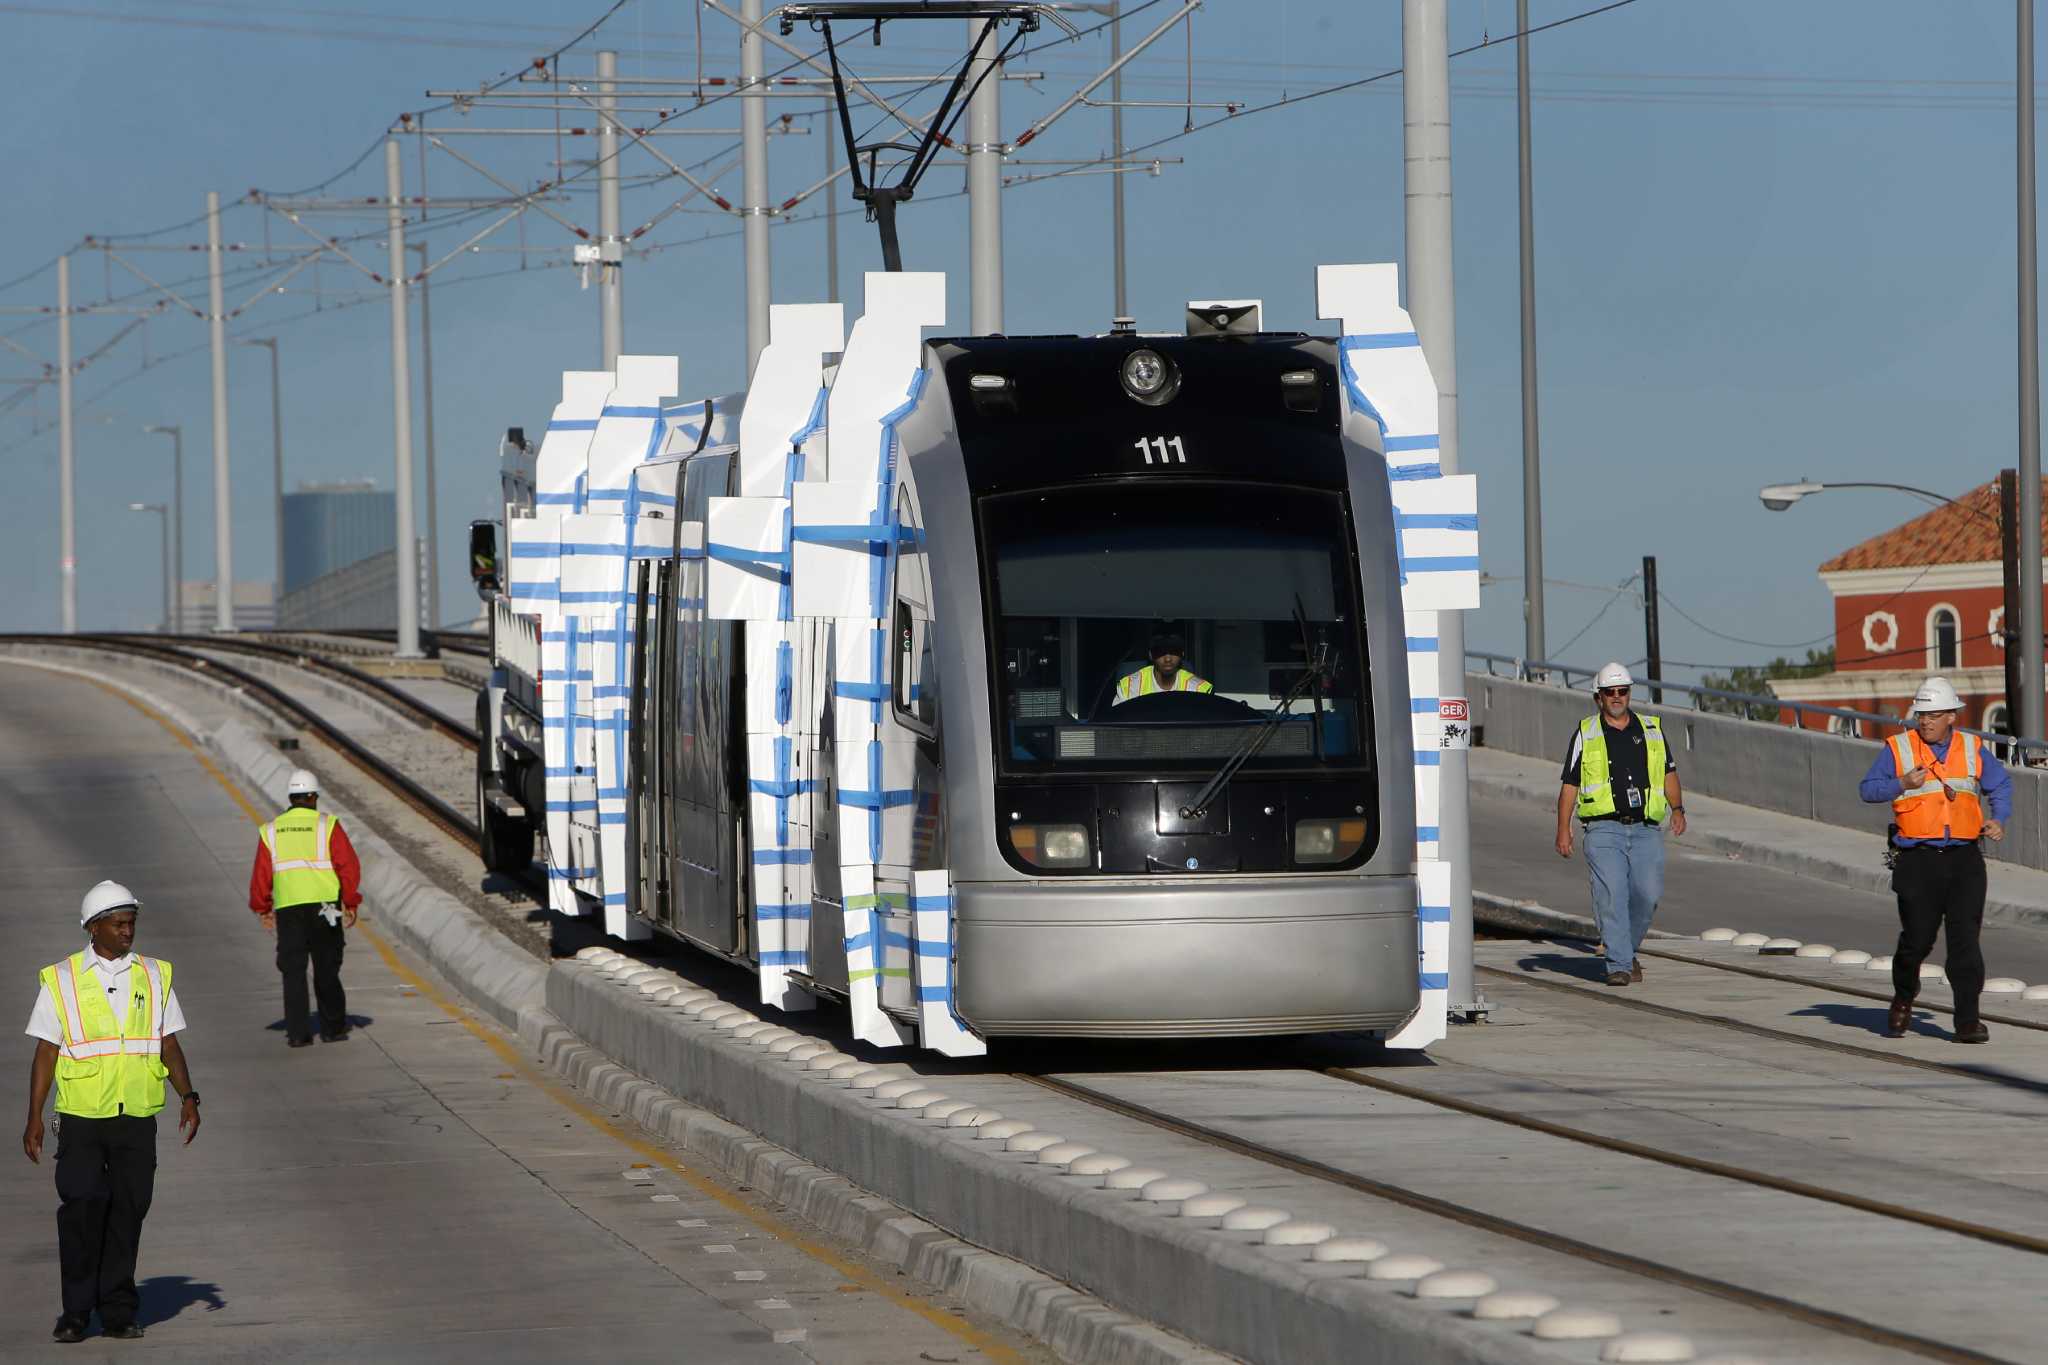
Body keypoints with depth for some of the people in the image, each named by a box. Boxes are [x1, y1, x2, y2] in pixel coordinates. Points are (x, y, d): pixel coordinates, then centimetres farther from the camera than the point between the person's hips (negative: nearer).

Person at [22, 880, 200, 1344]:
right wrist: (34, 1118, 0)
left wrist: (188, 1097, -1)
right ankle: (76, 1312, 2)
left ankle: (118, 1311, 11)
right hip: (81, 1116, -2)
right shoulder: (61, 980, 4)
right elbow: (46, 1052, 4)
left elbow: (170, 1045, 13)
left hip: (137, 1117, 2)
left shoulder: (154, 976, 11)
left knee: (128, 1211, 3)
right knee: (81, 1210, -6)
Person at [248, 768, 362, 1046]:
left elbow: (261, 874, 8)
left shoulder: (271, 831, 9)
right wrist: (351, 903, 4)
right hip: (324, 906, -1)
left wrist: (263, 909, 17)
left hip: (287, 909, 1)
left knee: (293, 971, 5)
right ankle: (333, 1028, 15)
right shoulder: (327, 825, 1)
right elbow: (348, 866, -4)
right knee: (327, 970, 10)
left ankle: (298, 1032, 1)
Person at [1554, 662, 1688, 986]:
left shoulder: (1652, 729, 15)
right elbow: (1569, 785, 8)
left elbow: (1669, 773, 20)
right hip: (1604, 829, -2)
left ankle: (1627, 948, 17)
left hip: (1646, 830, 2)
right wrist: (1563, 830, -1)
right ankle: (1619, 965, -13)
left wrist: (1677, 808, 3)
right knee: (1611, 895, -14)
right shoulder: (1585, 734, 9)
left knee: (1647, 894, -8)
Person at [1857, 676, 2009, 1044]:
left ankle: (1968, 1021, -5)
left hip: (1964, 858, 1)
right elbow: (1868, 789, 4)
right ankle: (1903, 1000, 27)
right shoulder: (1898, 748, 2)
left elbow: (2001, 785, 20)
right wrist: (1902, 784, -13)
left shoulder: (1973, 750, 9)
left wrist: (1998, 820, 3)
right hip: (1918, 859, -1)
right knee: (1917, 937, -1)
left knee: (1965, 937, -6)